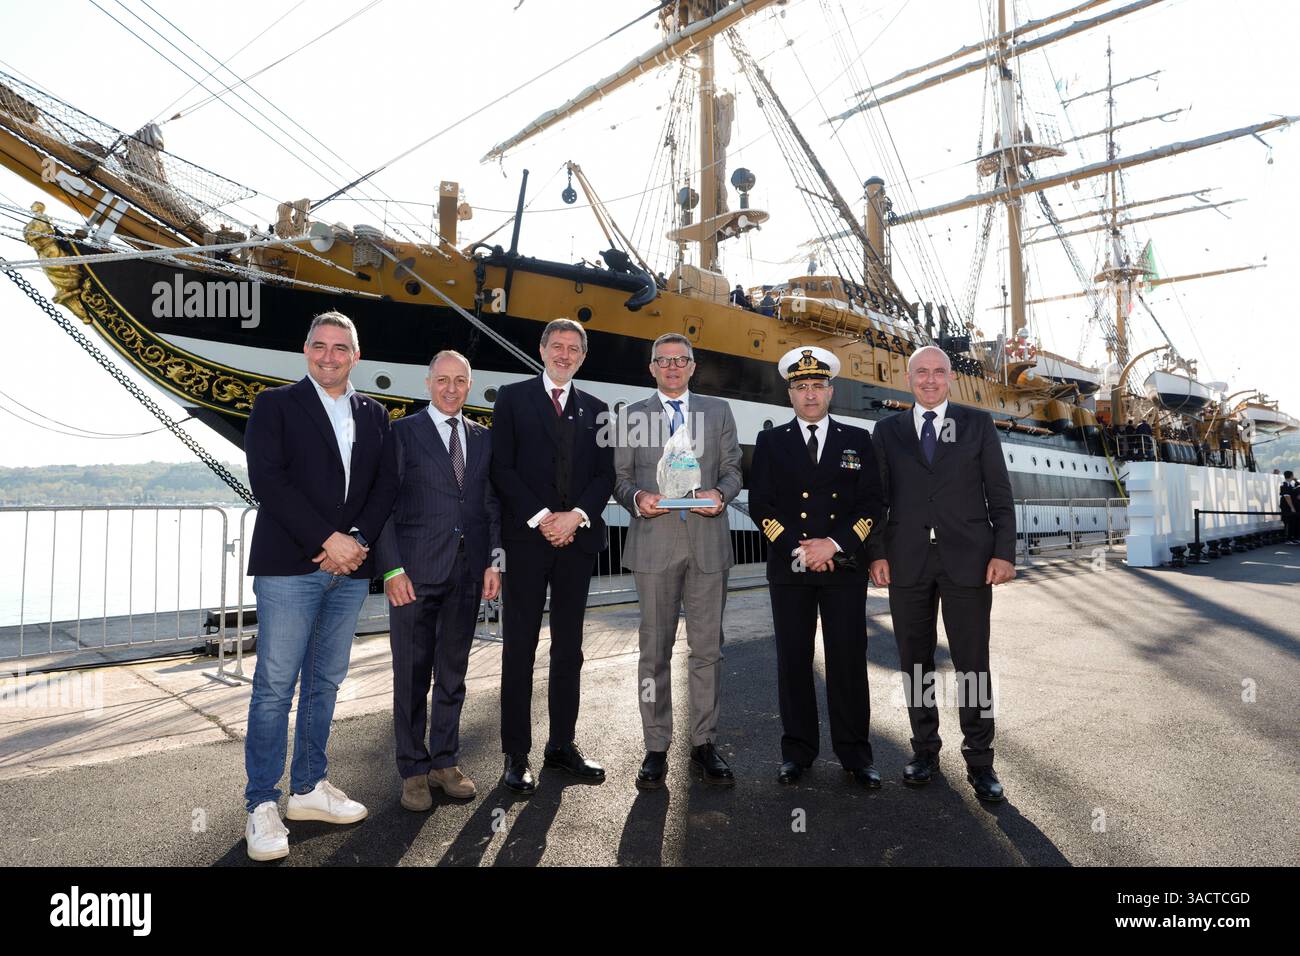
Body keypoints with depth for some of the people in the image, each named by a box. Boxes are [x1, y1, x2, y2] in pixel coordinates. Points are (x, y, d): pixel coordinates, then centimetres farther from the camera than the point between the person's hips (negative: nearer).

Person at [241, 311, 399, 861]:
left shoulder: (374, 415, 14)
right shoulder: (276, 404, 2)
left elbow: (386, 486, 8)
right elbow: (267, 480, -9)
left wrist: (357, 541, -8)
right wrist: (326, 540, -15)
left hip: (350, 567, 4)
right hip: (289, 567, -4)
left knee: (325, 683, 12)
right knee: (275, 686, -1)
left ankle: (308, 788, 24)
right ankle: (262, 805, 11)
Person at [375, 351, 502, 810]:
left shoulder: (483, 438, 12)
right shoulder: (402, 432, 0)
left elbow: (492, 505, 12)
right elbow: (384, 505, -4)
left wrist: (493, 562, 3)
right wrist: (392, 569, -11)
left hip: (467, 574, 4)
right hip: (414, 573, -3)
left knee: (453, 673, 12)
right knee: (412, 675, 5)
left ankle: (445, 762, 26)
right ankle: (414, 771, 19)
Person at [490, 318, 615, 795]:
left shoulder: (595, 409, 14)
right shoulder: (513, 397, 4)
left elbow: (605, 473, 7)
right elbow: (501, 467, -4)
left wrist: (576, 516, -9)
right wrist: (540, 518, -12)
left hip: (577, 538, 4)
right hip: (526, 538, -3)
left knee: (569, 649, 10)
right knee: (519, 650, 1)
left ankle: (562, 745, 23)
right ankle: (516, 756, 11)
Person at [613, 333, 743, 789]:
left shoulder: (718, 411, 14)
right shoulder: (633, 415, 12)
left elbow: (732, 468, 12)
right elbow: (620, 476, 8)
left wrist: (720, 494, -9)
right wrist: (637, 497, -12)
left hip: (708, 542, 1)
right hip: (654, 543, -1)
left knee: (707, 648, 5)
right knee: (655, 649, 4)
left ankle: (705, 744, 17)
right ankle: (656, 748, 14)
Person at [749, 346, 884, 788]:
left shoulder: (858, 440, 9)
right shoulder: (770, 442, 8)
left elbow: (872, 504, 3)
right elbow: (761, 505, 1)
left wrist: (835, 544, -11)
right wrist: (798, 550, -11)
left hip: (845, 566, 0)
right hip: (788, 569, 0)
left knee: (848, 660, 3)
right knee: (793, 661, 6)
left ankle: (855, 752, 16)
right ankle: (798, 750, 18)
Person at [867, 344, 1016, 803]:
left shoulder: (978, 423, 8)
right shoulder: (888, 430, 10)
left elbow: (1000, 493, 4)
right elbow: (878, 498, 7)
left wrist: (1004, 552, -5)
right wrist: (877, 553, -2)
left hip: (967, 559, -1)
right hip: (907, 561, 2)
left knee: (973, 664, 1)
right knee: (915, 661, 9)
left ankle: (979, 762, 14)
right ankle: (925, 748, 24)